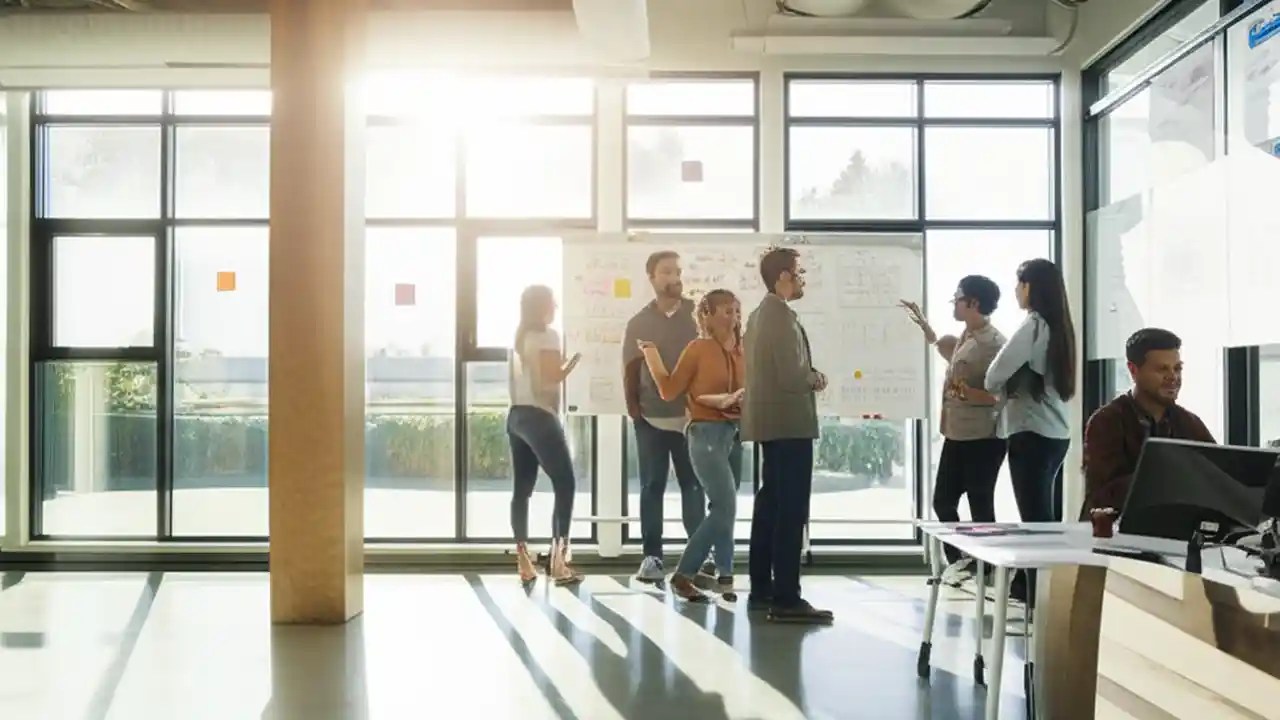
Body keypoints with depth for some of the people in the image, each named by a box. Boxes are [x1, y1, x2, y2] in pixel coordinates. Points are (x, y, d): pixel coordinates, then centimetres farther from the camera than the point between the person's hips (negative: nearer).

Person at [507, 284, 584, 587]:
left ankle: (524, 561, 5)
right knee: (565, 484, -4)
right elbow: (551, 379, -15)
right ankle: (558, 559, -8)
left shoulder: (519, 337, 16)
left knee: (522, 488, 5)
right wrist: (575, 359, -5)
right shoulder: (547, 335, -8)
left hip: (517, 415, 8)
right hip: (539, 416, -8)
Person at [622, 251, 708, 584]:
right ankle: (652, 556, 9)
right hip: (651, 419, 1)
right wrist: (634, 410, -2)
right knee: (652, 487, 4)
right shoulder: (638, 322, 5)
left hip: (691, 417, 0)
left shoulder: (697, 314, 3)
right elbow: (631, 371, 6)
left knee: (693, 485, 5)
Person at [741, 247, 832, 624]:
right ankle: (786, 598, -6)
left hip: (769, 420, 11)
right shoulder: (783, 316, -17)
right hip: (789, 422, -11)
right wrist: (816, 379, -4)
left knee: (770, 504, 15)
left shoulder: (758, 315, 14)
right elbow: (792, 375, -23)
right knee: (791, 509, -8)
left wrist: (807, 377, 13)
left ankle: (761, 589, 21)